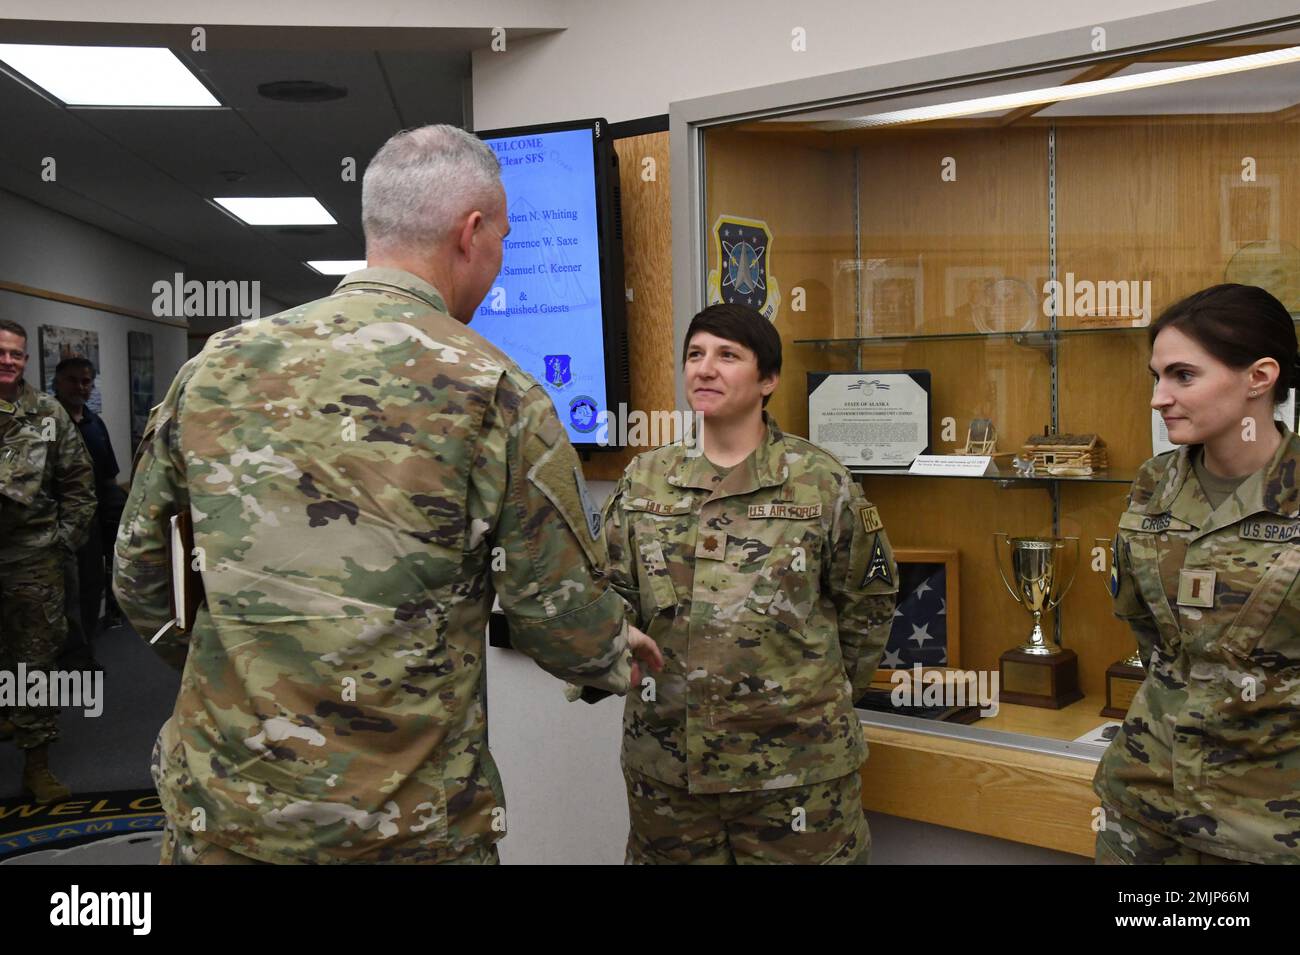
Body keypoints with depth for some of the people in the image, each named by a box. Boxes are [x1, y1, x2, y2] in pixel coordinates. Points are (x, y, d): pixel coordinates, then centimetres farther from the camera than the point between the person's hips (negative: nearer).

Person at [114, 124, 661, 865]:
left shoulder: (216, 365, -1)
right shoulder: (496, 396, -14)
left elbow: (139, 572, 9)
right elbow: (568, 619, -10)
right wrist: (618, 659, 13)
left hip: (218, 807, 4)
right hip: (409, 826, -3)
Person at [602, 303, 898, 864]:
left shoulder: (822, 482, -4)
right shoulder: (643, 480, 4)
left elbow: (868, 603, 6)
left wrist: (822, 695, 8)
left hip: (794, 762, -3)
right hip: (665, 757, 3)